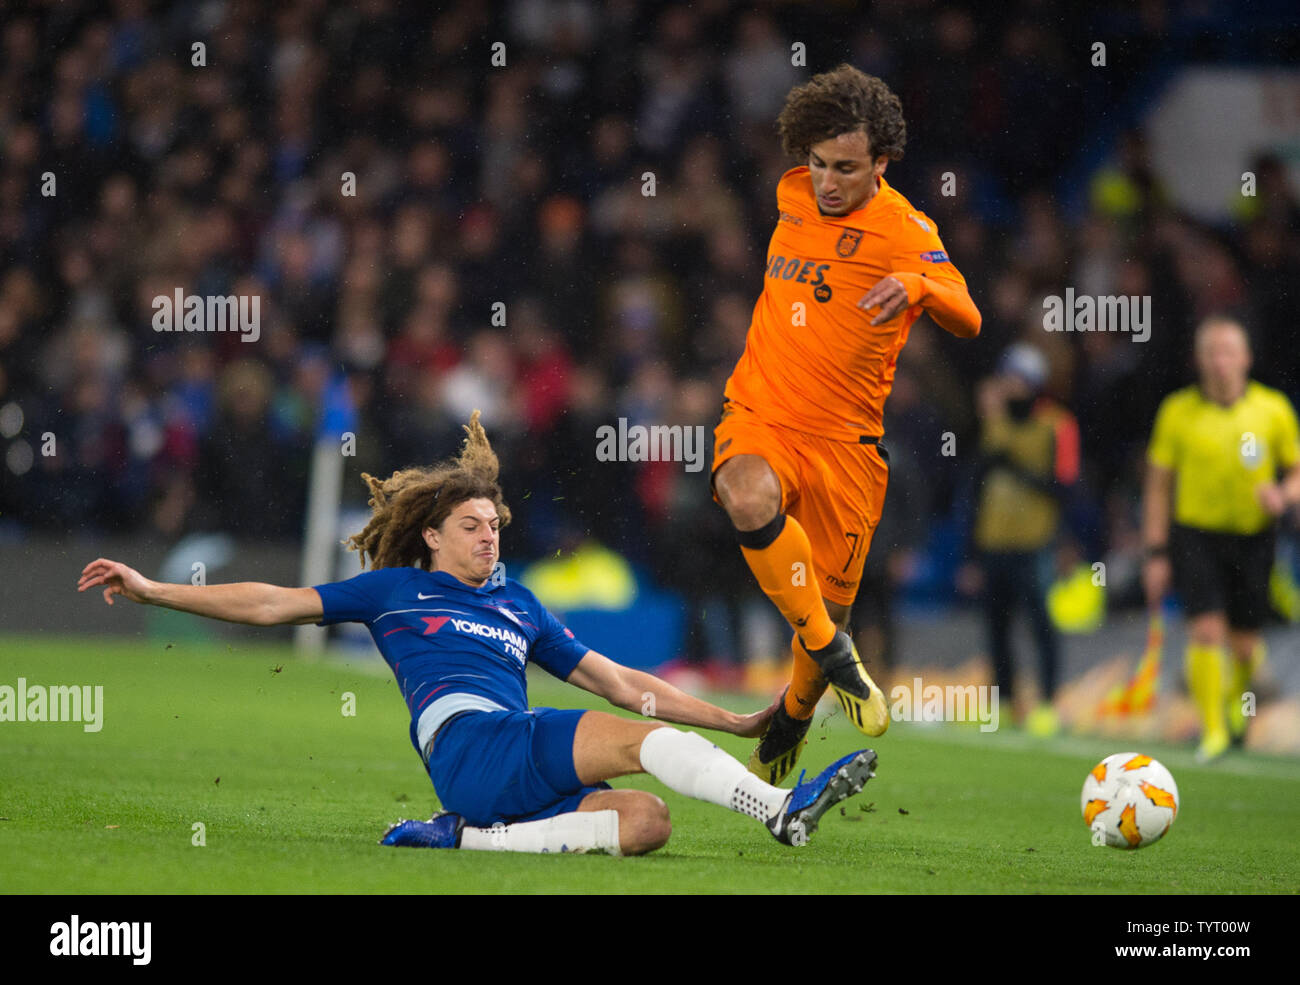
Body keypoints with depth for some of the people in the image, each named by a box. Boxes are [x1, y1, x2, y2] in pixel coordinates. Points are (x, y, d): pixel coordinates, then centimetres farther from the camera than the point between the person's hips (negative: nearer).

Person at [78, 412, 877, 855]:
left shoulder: (518, 606, 31)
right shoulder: (394, 589, 20)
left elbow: (622, 683, 31)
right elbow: (271, 604, 19)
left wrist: (739, 723, 25)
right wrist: (148, 589, 13)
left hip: (527, 780, 6)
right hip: (468, 740, -6)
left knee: (648, 820, -26)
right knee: (640, 739, -25)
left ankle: (467, 839, -26)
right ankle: (782, 811, -37)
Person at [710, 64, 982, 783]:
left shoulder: (903, 229, -10)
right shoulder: (793, 195, 3)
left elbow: (966, 320, -23)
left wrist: (918, 286, -45)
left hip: (844, 442, -2)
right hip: (757, 418, 2)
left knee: (827, 607, 3)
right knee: (751, 500, -35)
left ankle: (792, 715, 37)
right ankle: (832, 650, -21)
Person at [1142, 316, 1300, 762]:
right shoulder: (1178, 411, -2)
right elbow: (1158, 484, 3)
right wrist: (1155, 553, -1)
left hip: (1253, 537, 1)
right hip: (1196, 536, -1)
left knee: (1245, 643, 5)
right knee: (1206, 629, -16)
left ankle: (1235, 698, 38)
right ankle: (1213, 730, -7)